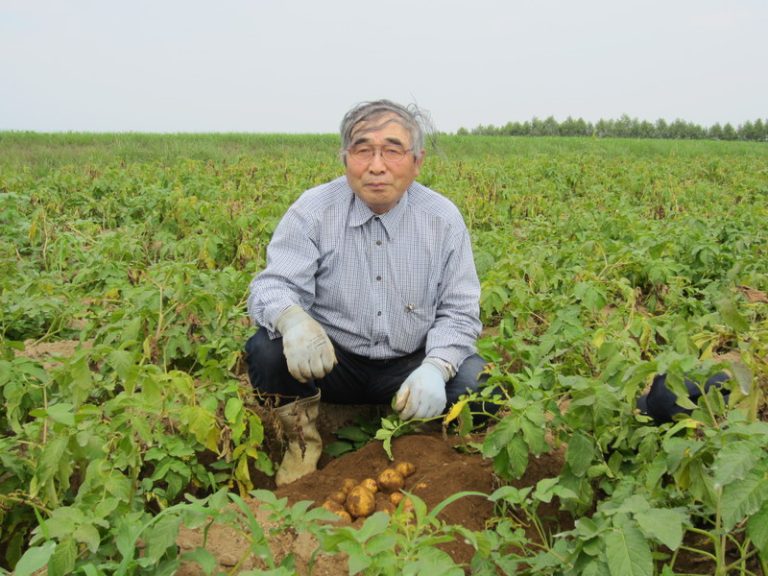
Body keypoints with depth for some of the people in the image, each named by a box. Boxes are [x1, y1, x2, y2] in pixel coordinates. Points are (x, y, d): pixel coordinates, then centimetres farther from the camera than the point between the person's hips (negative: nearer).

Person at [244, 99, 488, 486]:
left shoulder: (443, 219, -5)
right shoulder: (312, 211, -9)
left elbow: (459, 312, -4)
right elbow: (272, 286, -15)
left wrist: (435, 367, -26)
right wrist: (292, 319, -42)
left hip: (409, 366, 1)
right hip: (330, 362, 0)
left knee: (477, 381, -25)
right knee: (266, 349, -29)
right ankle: (303, 439, 0)